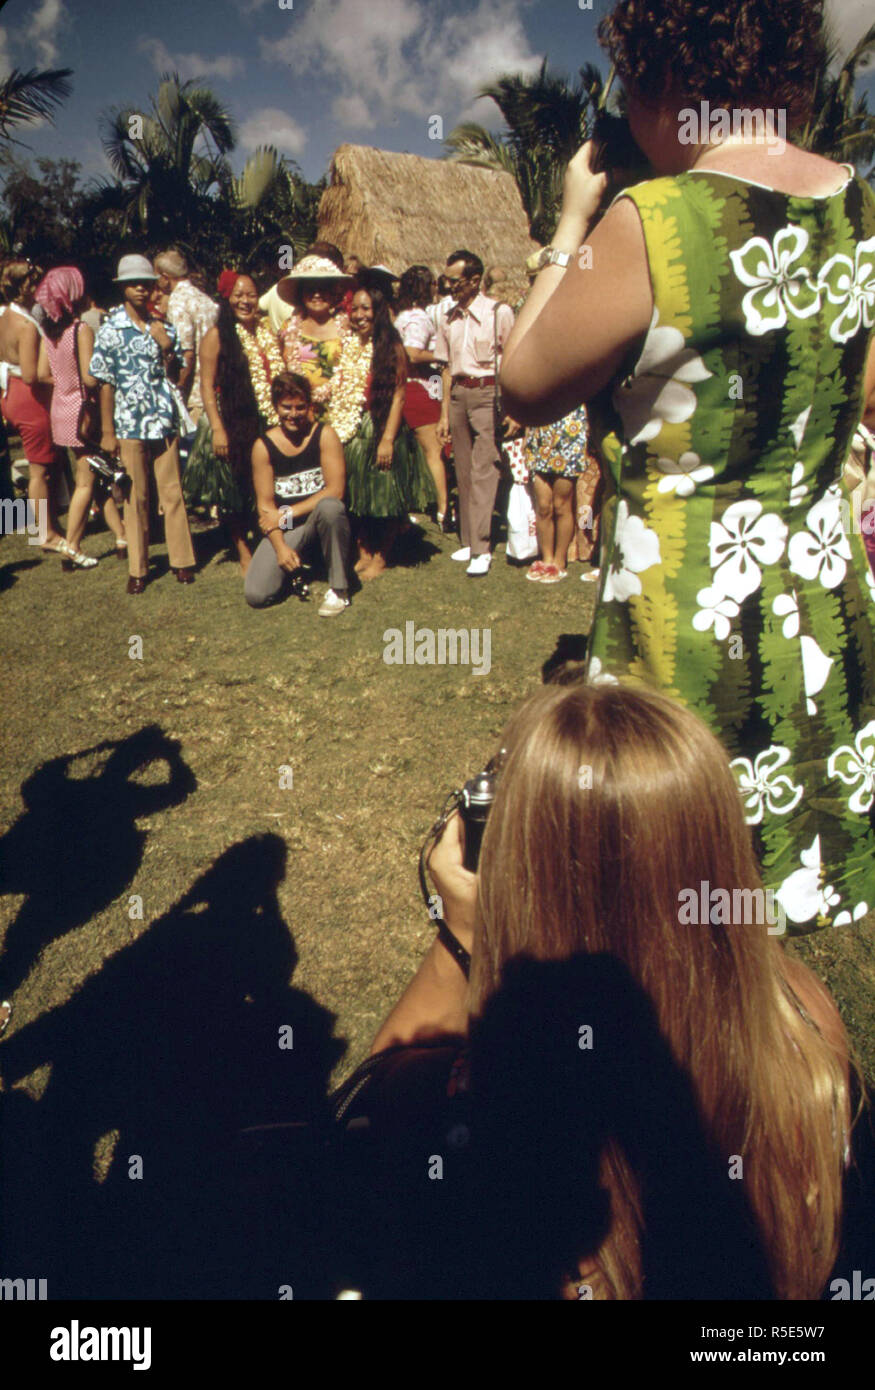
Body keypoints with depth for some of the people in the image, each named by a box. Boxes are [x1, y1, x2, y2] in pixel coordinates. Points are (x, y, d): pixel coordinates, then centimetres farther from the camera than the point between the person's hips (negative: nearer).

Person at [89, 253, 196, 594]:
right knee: (136, 498, 4)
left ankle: (182, 560, 13)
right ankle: (137, 568, 11)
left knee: (172, 492, 4)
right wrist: (107, 432, -5)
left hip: (164, 422, 3)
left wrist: (167, 349, -6)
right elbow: (105, 384, -2)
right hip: (130, 425, -3)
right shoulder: (110, 330, -1)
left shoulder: (163, 328, 9)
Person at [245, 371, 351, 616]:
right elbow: (265, 504, -4)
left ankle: (339, 589, -21)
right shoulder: (263, 446, -4)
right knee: (256, 595, -16)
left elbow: (335, 490, -14)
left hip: (319, 519, -1)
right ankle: (294, 566, 20)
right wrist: (280, 547, -18)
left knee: (330, 506, -39)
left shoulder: (324, 435, -7)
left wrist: (288, 514, -16)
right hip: (286, 530, 2)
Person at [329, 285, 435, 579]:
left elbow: (398, 395, -11)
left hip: (382, 429, -5)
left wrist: (388, 438, -16)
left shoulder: (391, 348, -7)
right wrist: (337, 428, 4)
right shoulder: (348, 347, 10)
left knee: (386, 498, 2)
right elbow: (340, 393, 13)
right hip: (353, 431, 5)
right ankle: (364, 553, 21)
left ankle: (380, 557, 15)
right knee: (358, 497, 10)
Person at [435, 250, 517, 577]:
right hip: (458, 394, 6)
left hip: (488, 393, -6)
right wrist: (444, 413, 14)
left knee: (483, 470, -11)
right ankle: (468, 541, 16)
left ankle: (481, 549, -12)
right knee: (463, 472, 8)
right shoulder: (448, 320, 12)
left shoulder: (499, 313, -4)